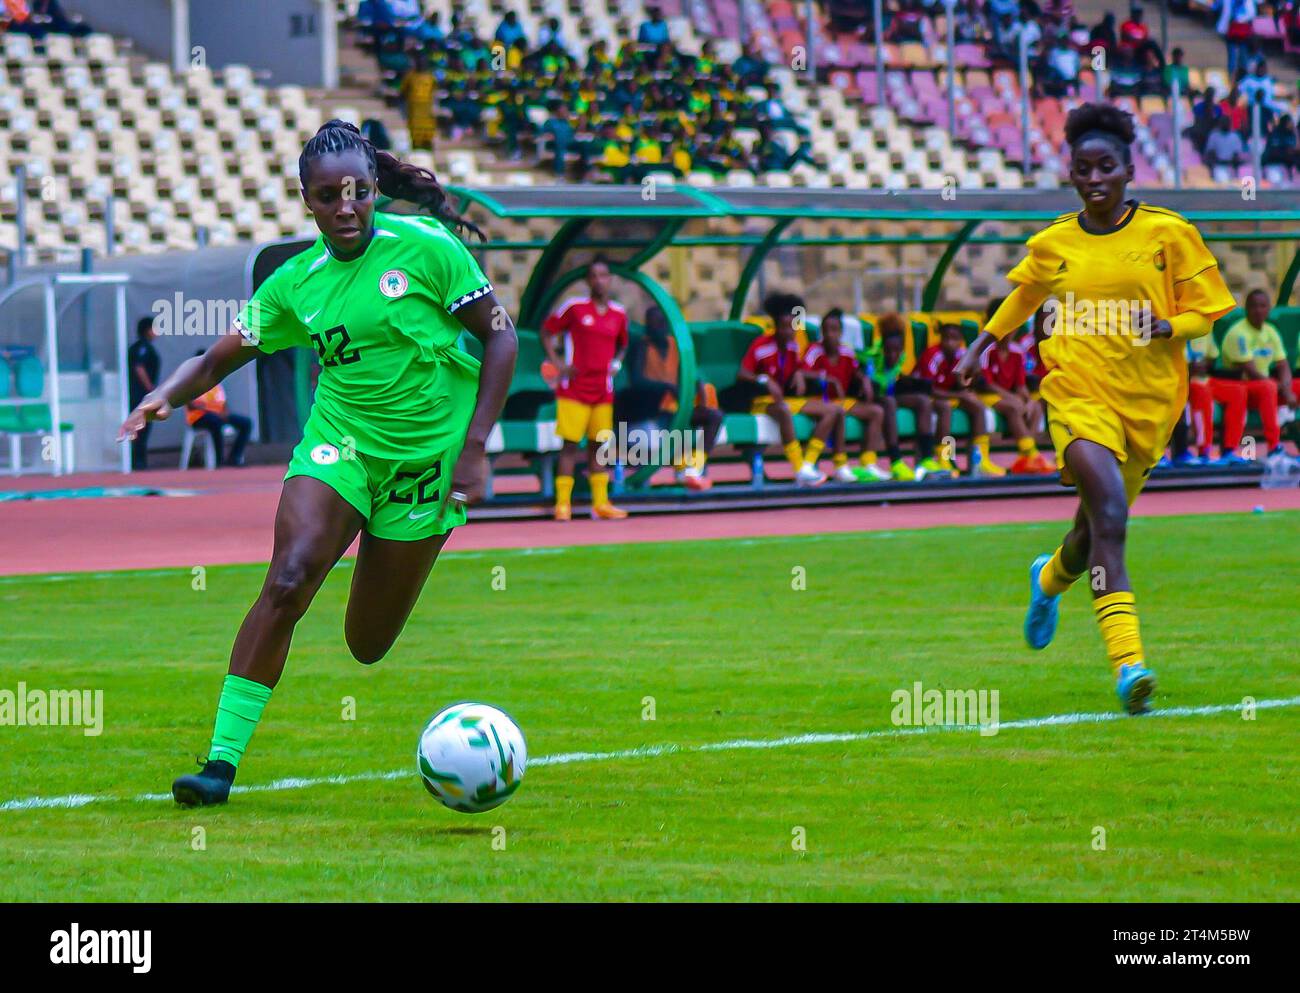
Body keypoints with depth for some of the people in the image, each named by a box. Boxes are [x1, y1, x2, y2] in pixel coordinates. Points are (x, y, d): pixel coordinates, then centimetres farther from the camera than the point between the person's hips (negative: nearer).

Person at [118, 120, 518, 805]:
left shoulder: (425, 248, -9)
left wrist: (474, 448, -10)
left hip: (425, 456, -2)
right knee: (288, 580, -24)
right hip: (339, 440, 2)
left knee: (368, 647, 2)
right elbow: (215, 362, 5)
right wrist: (167, 395, -18)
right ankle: (222, 762, -21)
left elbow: (499, 338, -4)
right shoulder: (296, 283, 0)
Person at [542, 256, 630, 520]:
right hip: (574, 388, -4)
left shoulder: (619, 314, 8)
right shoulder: (574, 307, -5)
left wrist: (616, 364, 5)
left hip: (603, 391, 4)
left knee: (598, 445, 8)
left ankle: (600, 503, 12)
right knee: (570, 443, -6)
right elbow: (547, 331, 3)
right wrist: (557, 363, -8)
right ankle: (563, 503, -4)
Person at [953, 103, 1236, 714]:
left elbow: (1205, 312, 3)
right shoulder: (1052, 244, 5)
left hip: (1148, 402, 1)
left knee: (1096, 528, 15)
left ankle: (1050, 580, 53)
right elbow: (1023, 295, 27)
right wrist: (980, 347, 28)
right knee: (1109, 515, -24)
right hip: (1078, 394, -1)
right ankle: (1128, 663, -31)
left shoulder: (1168, 233, 0)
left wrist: (1166, 326, -16)